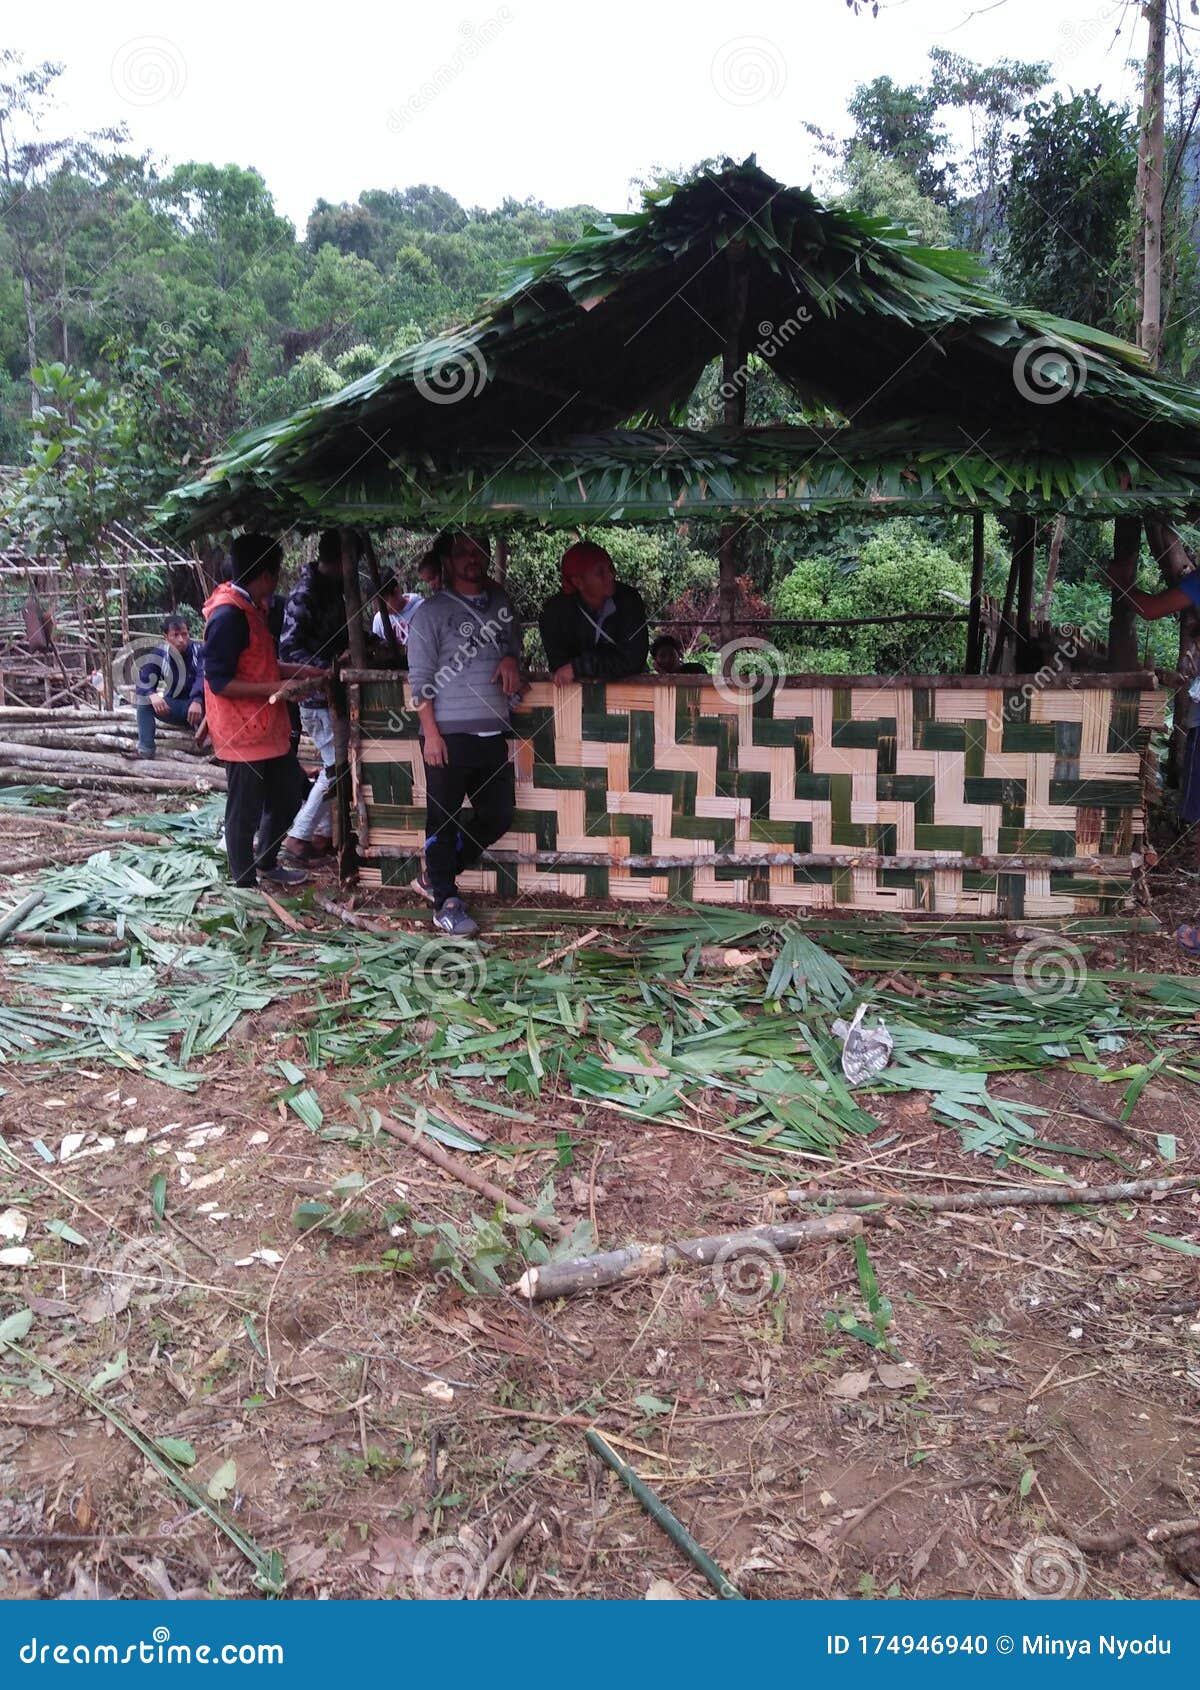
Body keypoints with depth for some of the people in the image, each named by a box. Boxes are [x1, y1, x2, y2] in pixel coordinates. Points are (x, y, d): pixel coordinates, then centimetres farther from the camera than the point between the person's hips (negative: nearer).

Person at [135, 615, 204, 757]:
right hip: (175, 707, 3)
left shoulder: (199, 650, -12)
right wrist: (152, 695, -35)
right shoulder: (160, 655, -4)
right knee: (144, 700, -20)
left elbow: (205, 676, -28)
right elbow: (144, 682, -10)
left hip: (199, 705, -3)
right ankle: (145, 749, -21)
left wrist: (197, 701, -47)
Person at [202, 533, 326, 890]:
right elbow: (219, 680, -23)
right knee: (244, 812, 3)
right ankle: (244, 884, 16)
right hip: (243, 734, -10)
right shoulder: (228, 615, -20)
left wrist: (297, 671, 16)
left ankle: (266, 864, 38)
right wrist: (276, 688, -24)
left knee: (283, 799, 21)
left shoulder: (252, 608, 12)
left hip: (269, 728, 10)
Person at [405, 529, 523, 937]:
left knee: (498, 815, 9)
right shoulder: (431, 612, -3)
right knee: (444, 819, 1)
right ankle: (445, 902, 12)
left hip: (493, 734, 6)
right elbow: (420, 678, -6)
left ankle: (434, 876, 25)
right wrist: (430, 732, -13)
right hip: (449, 735, -6)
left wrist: (510, 659, 2)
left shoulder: (501, 602, 13)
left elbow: (514, 642, 27)